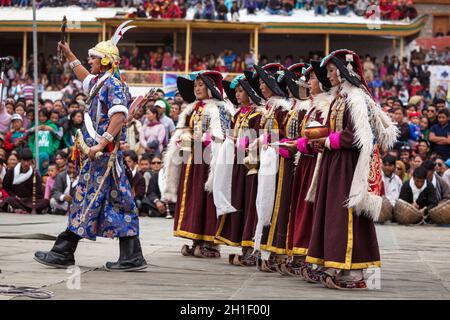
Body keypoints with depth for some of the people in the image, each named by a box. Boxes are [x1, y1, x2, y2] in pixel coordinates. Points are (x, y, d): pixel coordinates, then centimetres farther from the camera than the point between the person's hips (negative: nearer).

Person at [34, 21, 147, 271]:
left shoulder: (114, 83, -11)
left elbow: (119, 116, -25)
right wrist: (69, 55, 49)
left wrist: (102, 144, -31)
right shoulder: (101, 82, 18)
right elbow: (87, 79, 43)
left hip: (106, 153, -10)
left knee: (88, 201, -5)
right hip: (99, 152, 10)